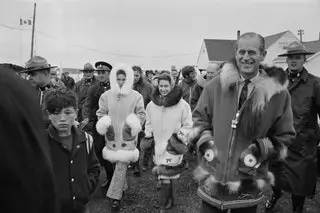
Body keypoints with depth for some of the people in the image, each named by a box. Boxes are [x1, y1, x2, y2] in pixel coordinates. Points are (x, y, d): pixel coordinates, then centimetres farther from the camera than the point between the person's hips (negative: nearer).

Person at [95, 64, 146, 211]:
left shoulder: (136, 96, -3)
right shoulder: (106, 95, 2)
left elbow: (141, 114, 2)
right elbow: (101, 113, 9)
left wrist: (135, 123, -15)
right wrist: (103, 124, -8)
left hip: (128, 136, -3)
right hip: (112, 136, 3)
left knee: (122, 165, -4)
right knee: (116, 163, 15)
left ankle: (116, 197, 6)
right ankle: (122, 188, 38)